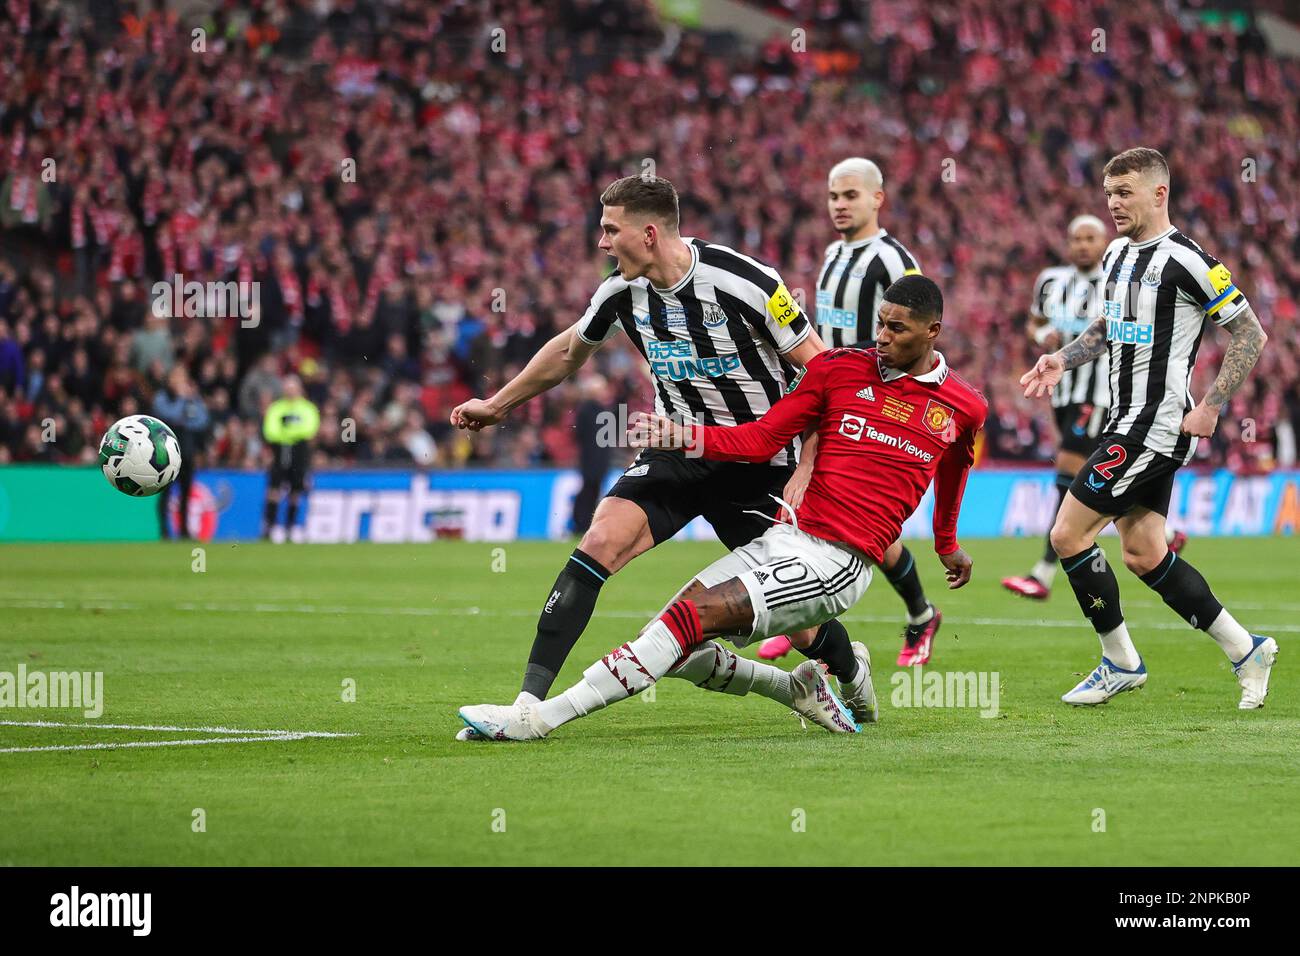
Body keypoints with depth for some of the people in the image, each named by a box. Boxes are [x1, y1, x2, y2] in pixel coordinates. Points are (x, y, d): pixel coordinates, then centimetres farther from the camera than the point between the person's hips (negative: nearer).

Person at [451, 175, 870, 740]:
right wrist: (498, 405, 27)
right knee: (601, 541, -21)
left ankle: (849, 672, 34)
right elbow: (568, 351, 17)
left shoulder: (746, 283, -21)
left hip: (760, 462, -4)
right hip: (678, 451, 4)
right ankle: (529, 703, -22)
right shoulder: (622, 293, -5)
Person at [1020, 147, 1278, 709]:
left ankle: (1121, 663, 4)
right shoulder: (1118, 253, 11)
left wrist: (1210, 408, -16)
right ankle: (1246, 651, 18)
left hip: (1157, 426, -9)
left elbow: (1251, 334, -12)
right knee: (1144, 555, 9)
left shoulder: (1185, 261, -15)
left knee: (1068, 534, -9)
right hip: (1127, 421, 9)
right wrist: (1063, 360, 10)